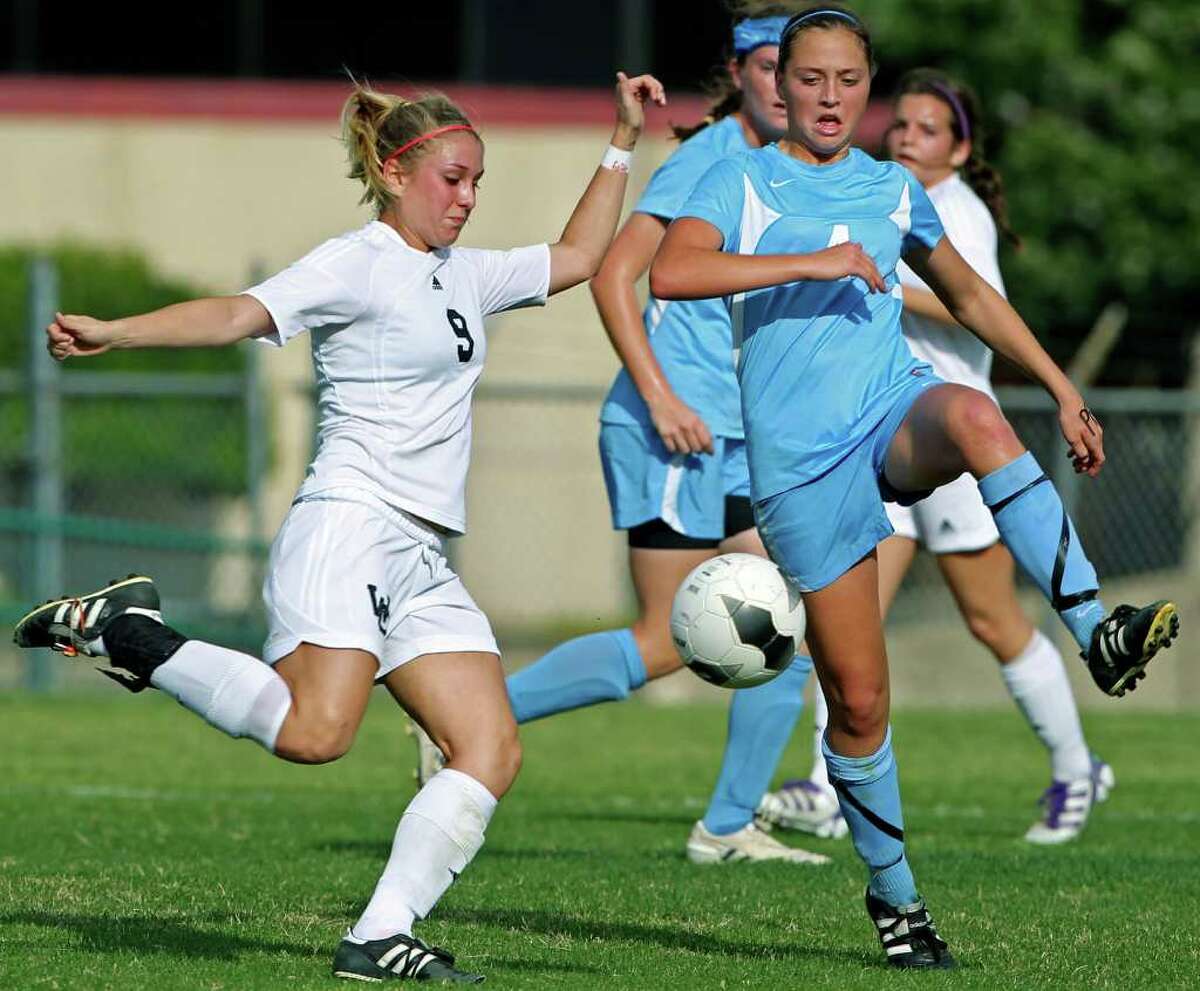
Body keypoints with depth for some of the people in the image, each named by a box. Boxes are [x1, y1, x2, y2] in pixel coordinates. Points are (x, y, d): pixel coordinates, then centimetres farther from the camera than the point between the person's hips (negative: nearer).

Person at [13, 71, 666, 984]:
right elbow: (240, 314, -17)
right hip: (349, 526, -8)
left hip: (423, 565, 8)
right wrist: (115, 334, -31)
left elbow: (578, 258, 35)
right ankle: (129, 634, -10)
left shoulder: (464, 274, 21)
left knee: (492, 752, -5)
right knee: (316, 731, -27)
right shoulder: (358, 265, -4)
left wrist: (624, 144, 30)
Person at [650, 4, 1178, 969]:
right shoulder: (741, 183, 1)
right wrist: (812, 263, -22)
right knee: (858, 702, -2)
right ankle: (894, 897, 17)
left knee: (974, 417, -37)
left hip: (896, 413, 2)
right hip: (801, 459, -2)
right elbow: (670, 272, -18)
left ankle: (1098, 631, -43)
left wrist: (1063, 389, 23)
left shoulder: (894, 190, 15)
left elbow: (968, 293, 29)